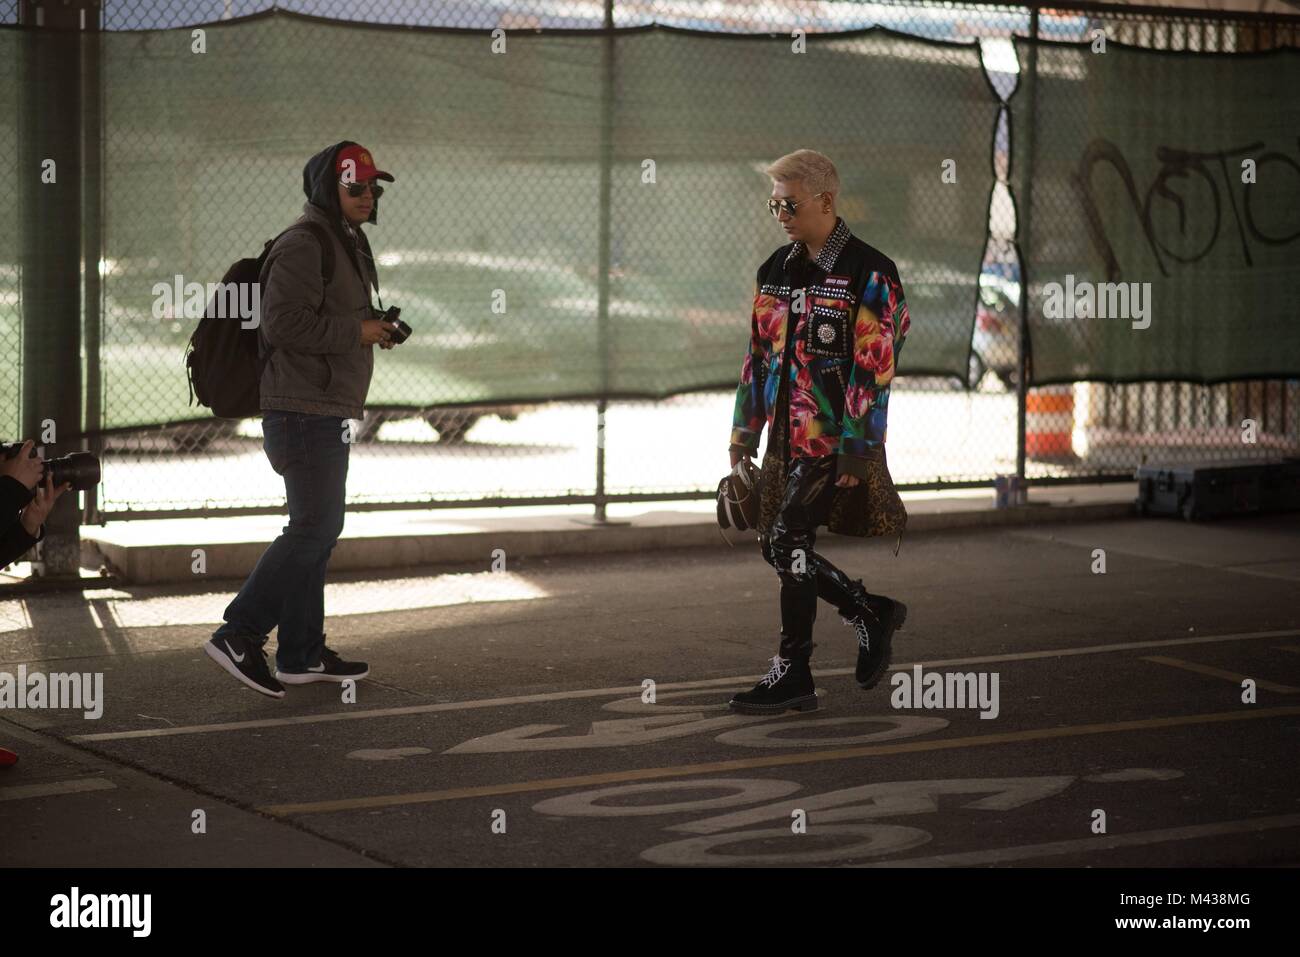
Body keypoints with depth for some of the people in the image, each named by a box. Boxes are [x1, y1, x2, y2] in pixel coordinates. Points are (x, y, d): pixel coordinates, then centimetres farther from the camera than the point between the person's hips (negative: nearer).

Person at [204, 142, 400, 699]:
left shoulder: (345, 245, 19)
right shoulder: (304, 246, -15)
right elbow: (283, 322, -25)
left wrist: (374, 327, 10)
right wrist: (357, 331, -18)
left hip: (325, 413, 11)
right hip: (305, 412, -11)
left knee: (319, 529, 12)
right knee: (314, 528, -12)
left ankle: (301, 654, 17)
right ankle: (238, 636, -9)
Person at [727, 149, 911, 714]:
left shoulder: (868, 275, -11)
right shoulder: (775, 271, 12)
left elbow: (873, 370, -14)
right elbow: (758, 356, 16)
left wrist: (856, 451, -18)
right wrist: (744, 435, 13)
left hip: (832, 436, -8)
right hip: (785, 435, 8)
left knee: (788, 542, -10)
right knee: (775, 546, 8)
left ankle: (792, 678, 2)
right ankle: (871, 614, 25)